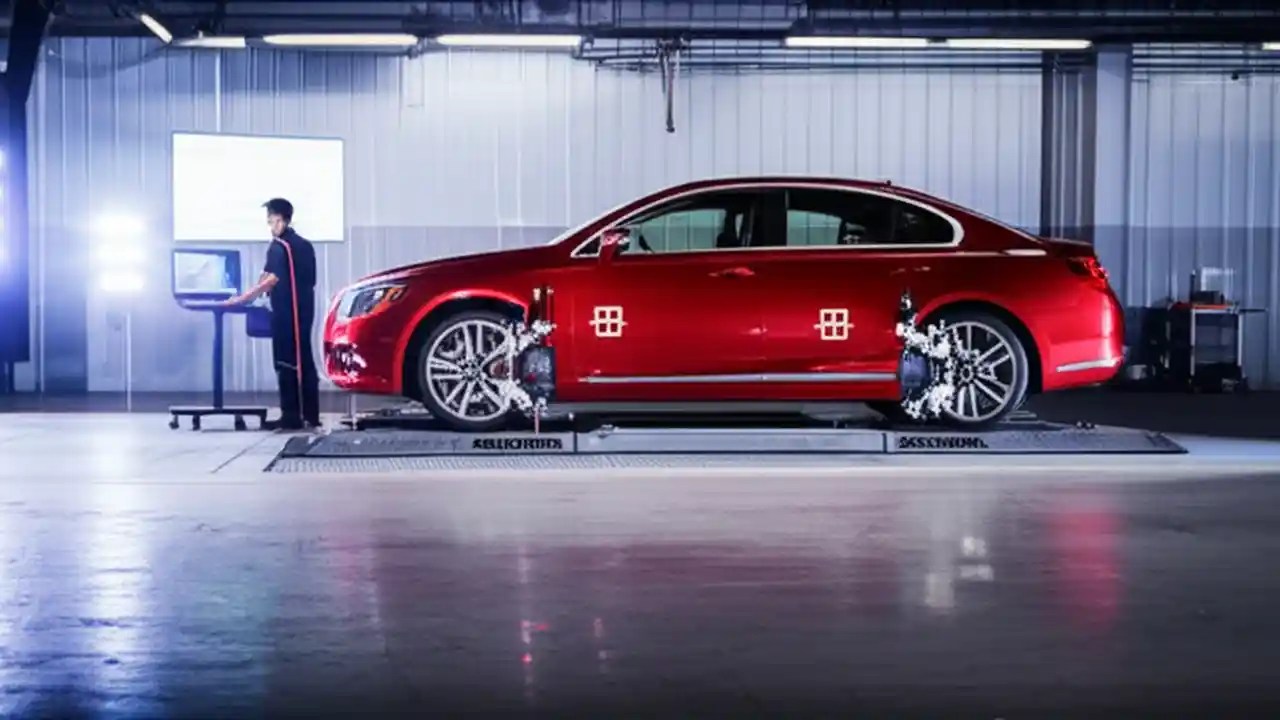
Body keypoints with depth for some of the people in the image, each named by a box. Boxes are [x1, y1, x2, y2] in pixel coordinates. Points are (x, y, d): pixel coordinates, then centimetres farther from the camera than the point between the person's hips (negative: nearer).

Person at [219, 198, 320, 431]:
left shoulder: (279, 246, -11)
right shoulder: (304, 245, 14)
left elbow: (271, 281, -19)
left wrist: (241, 299, -18)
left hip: (286, 312, -8)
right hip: (304, 310, 8)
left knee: (286, 363, -4)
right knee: (303, 361, 11)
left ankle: (291, 416, -5)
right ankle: (310, 415, 11)